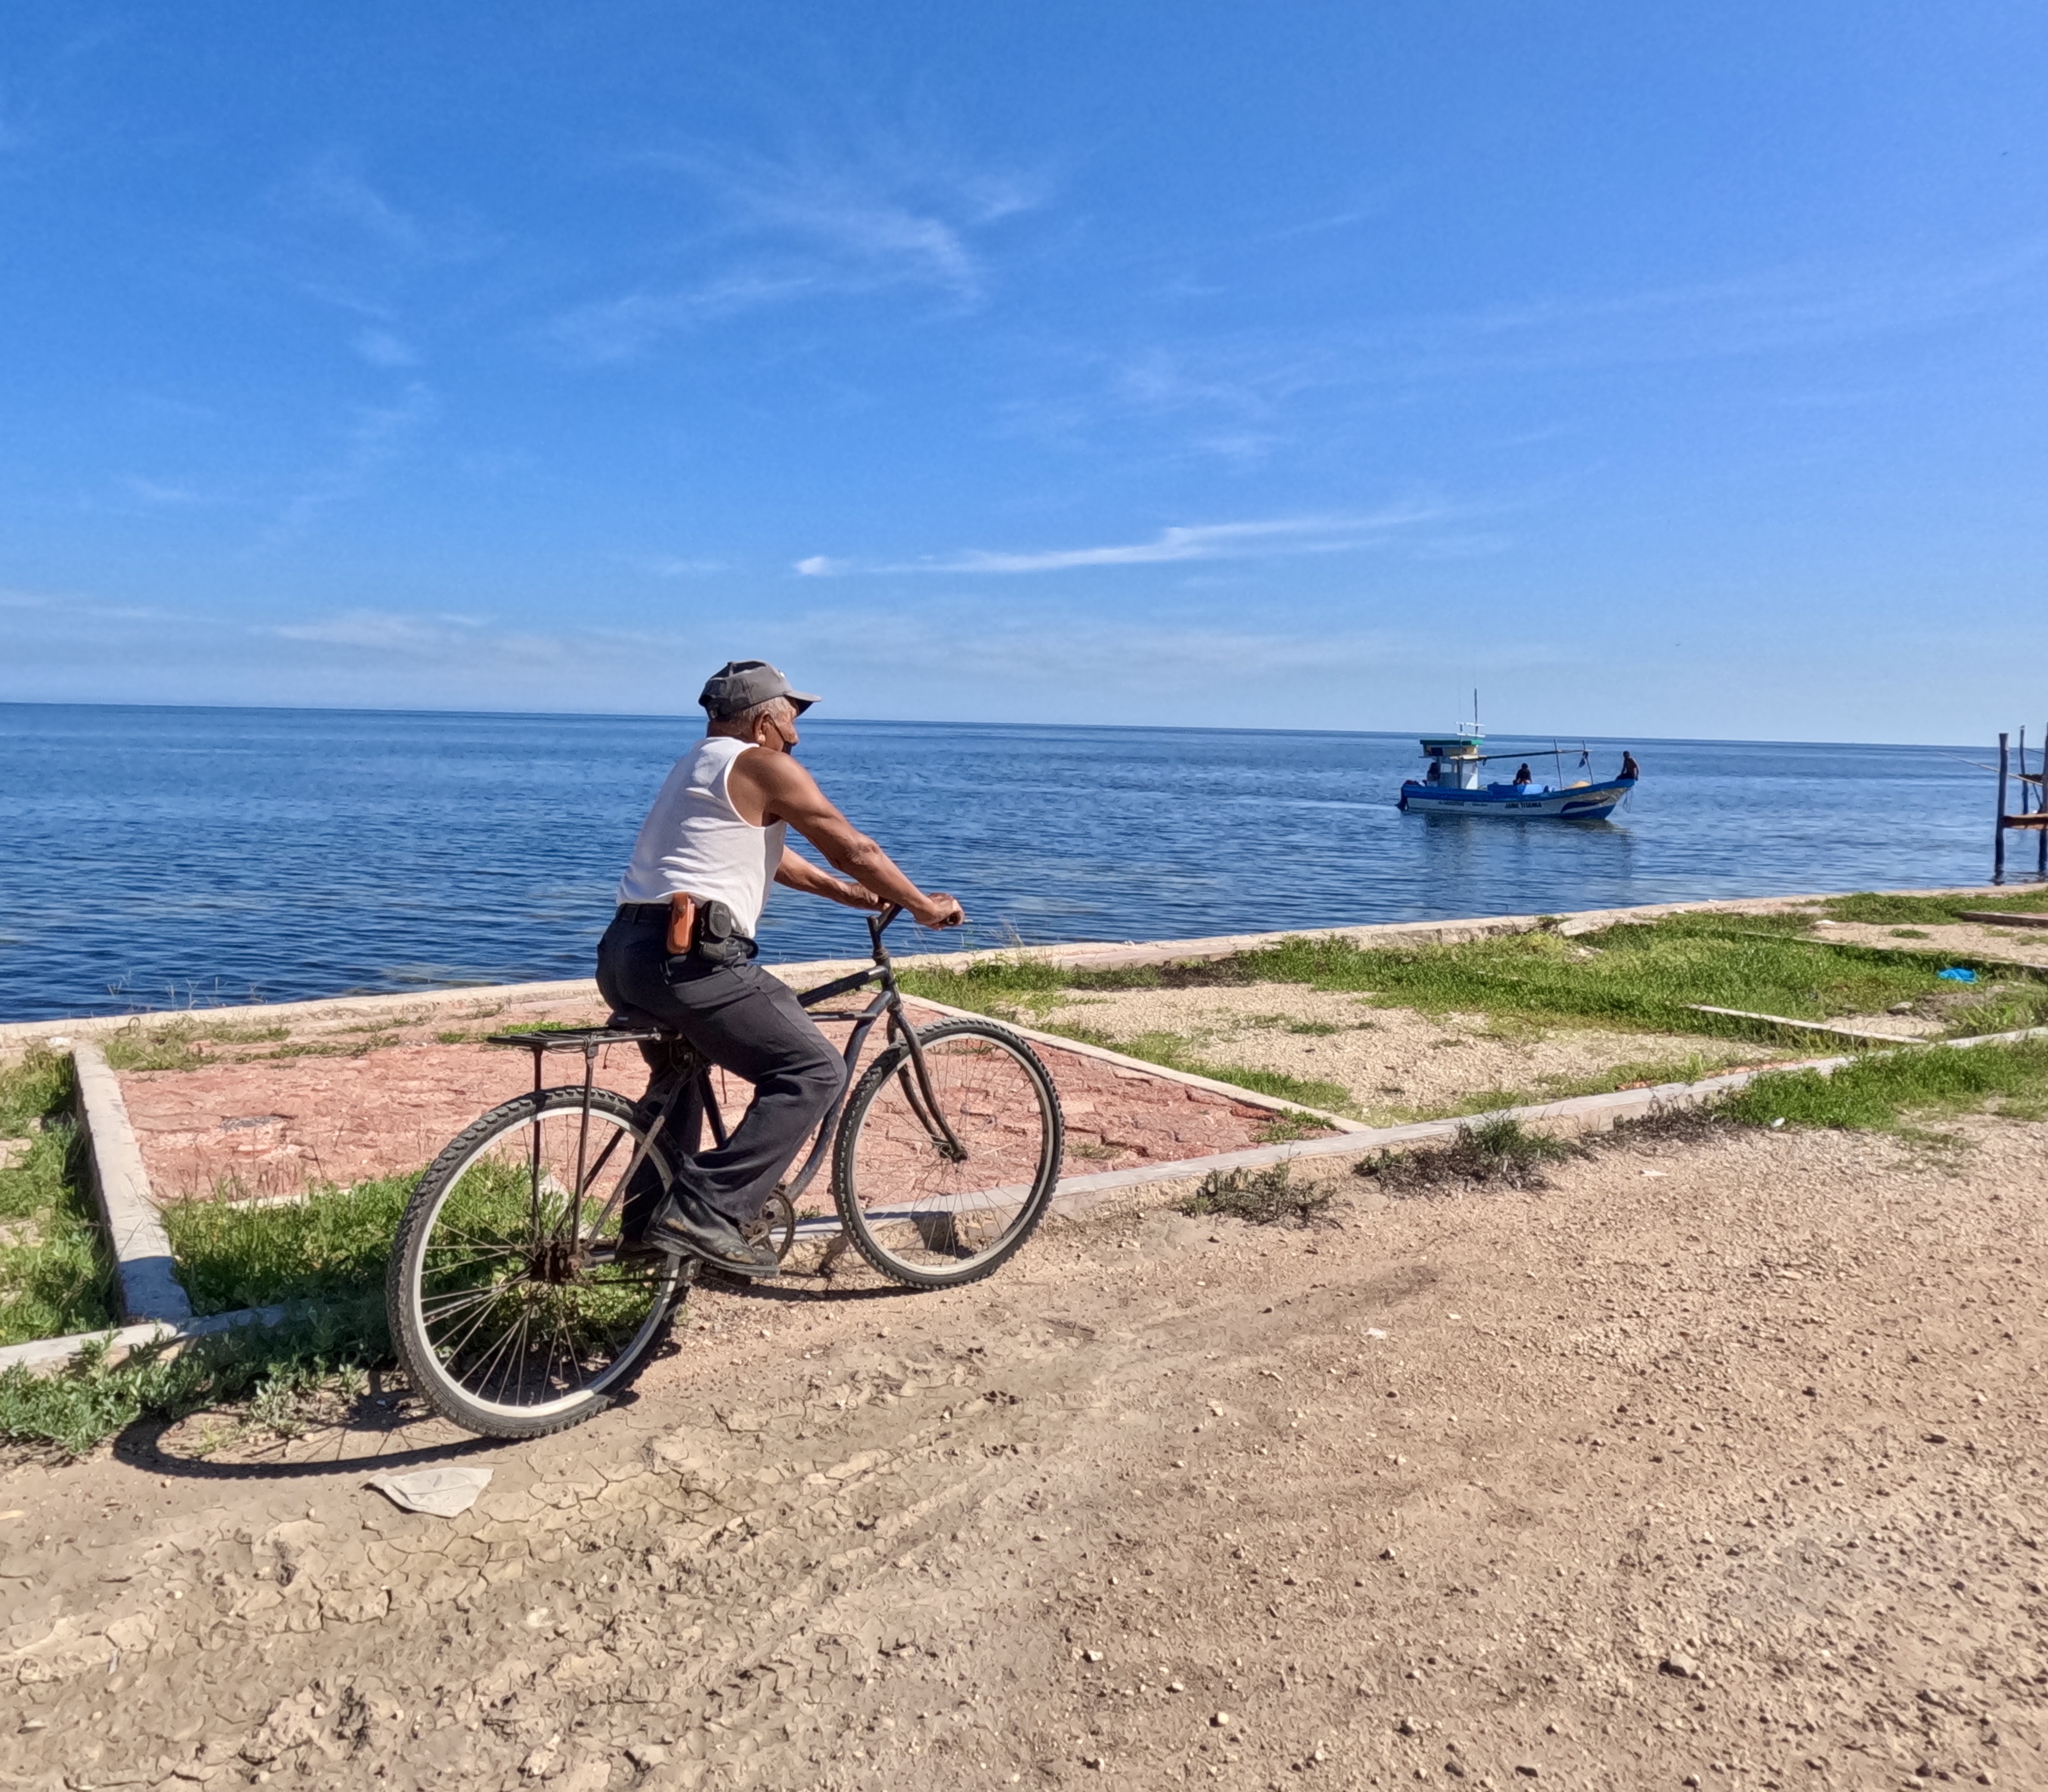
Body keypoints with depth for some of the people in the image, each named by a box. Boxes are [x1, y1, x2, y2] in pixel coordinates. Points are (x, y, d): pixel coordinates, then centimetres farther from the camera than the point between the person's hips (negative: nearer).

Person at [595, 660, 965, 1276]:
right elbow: (854, 850, -2)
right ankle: (707, 1213, -16)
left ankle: (646, 1219, 34)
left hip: (622, 952, 10)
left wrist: (846, 894, 33)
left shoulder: (698, 765, 25)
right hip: (688, 954, -10)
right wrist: (924, 906, 10)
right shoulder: (764, 766, -3)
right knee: (814, 1070, -9)